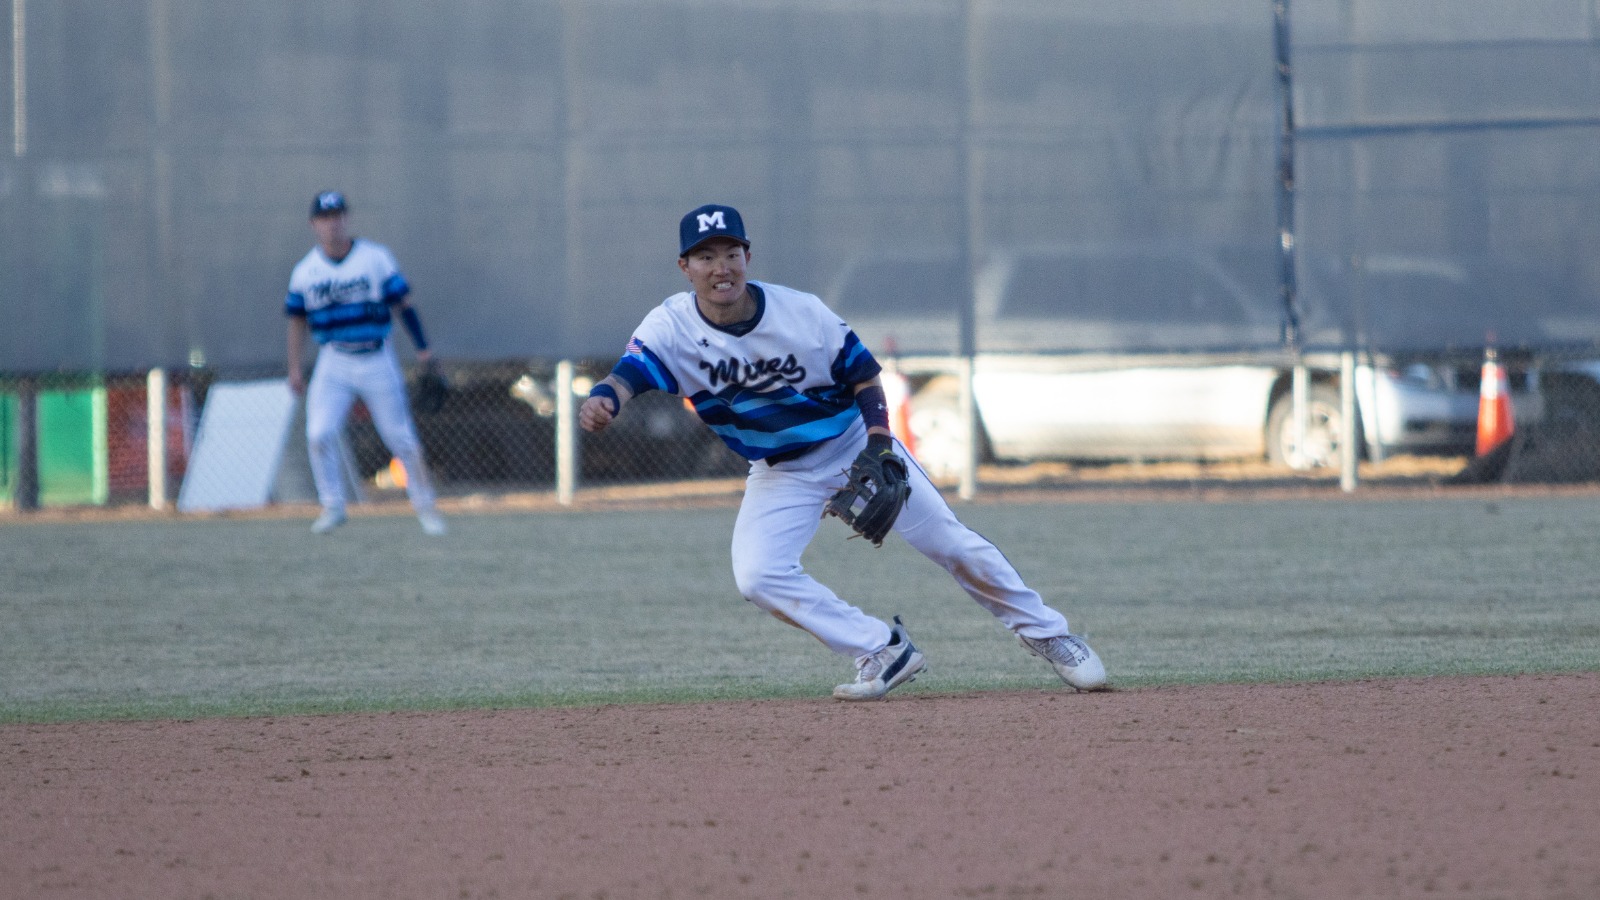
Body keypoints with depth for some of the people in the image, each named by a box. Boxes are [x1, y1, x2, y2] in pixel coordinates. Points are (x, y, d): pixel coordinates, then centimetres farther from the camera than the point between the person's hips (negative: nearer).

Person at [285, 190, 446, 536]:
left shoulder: (376, 258, -3)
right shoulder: (305, 271, 3)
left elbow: (402, 303, 0)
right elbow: (297, 321, 11)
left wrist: (422, 348, -5)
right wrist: (296, 369, 7)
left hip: (377, 361, -1)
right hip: (334, 362, 1)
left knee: (401, 438, 1)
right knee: (319, 434, -14)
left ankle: (424, 506, 16)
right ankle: (332, 506, 1)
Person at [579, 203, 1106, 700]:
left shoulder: (801, 312, -23)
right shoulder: (671, 327, -23)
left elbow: (864, 374, -9)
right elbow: (629, 375, -41)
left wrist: (880, 449, -21)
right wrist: (602, 403, -65)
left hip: (854, 440, -1)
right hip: (780, 471, 2)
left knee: (953, 546, -1)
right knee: (757, 577, -19)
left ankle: (1043, 632, 21)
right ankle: (884, 652, -6)